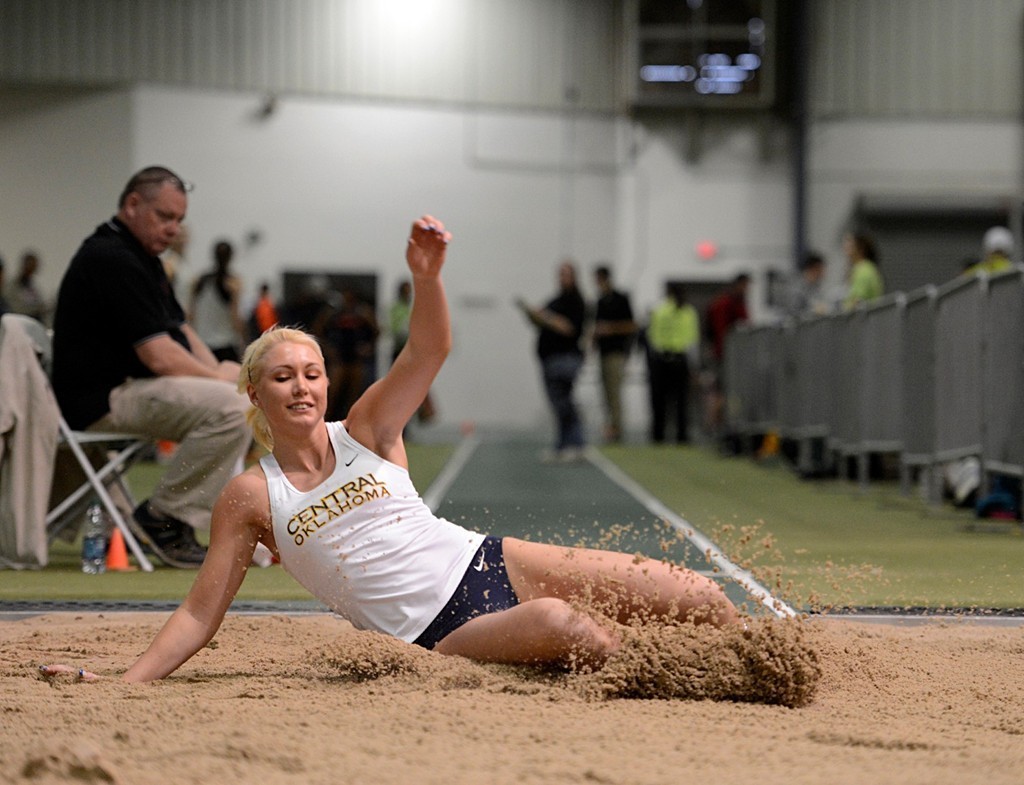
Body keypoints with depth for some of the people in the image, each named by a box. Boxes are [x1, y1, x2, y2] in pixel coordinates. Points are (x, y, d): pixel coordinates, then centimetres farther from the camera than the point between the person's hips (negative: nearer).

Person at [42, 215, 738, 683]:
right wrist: (120, 685, -9)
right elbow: (201, 615, 1)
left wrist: (427, 275, -31)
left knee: (700, 599, -7)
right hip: (444, 636, -4)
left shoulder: (366, 431, 5)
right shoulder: (249, 499, 0)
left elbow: (431, 349, -10)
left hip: (491, 564, 4)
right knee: (564, 626, -36)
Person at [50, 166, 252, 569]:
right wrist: (219, 377, -8)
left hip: (129, 388, 12)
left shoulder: (140, 256, 18)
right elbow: (159, 356, -22)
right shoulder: (112, 260, -18)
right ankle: (162, 518, -14)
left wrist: (217, 371, 2)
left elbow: (180, 328, 20)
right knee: (231, 406, -25)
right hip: (104, 400, -12)